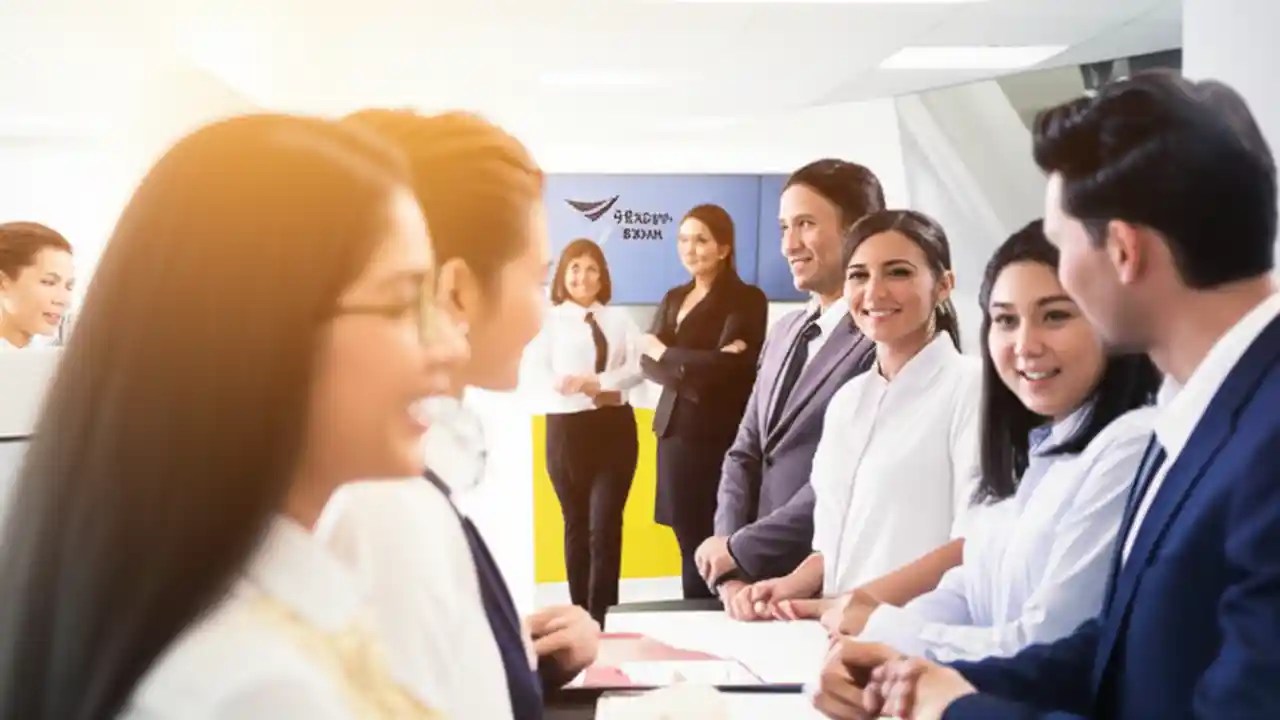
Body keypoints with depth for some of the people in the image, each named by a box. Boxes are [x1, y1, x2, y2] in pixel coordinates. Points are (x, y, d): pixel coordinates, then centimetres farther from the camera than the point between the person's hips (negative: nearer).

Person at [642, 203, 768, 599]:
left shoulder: (746, 299, -5)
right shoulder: (673, 298, 15)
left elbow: (727, 366, -16)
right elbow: (648, 361, 4)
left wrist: (665, 352, -4)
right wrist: (696, 373, -14)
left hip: (719, 435, -6)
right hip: (675, 431, 6)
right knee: (689, 543, 8)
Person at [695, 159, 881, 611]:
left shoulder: (887, 342, -15)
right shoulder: (784, 333, 13)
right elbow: (745, 453, 12)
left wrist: (740, 548, -11)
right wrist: (731, 570, -2)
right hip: (756, 582, 7)